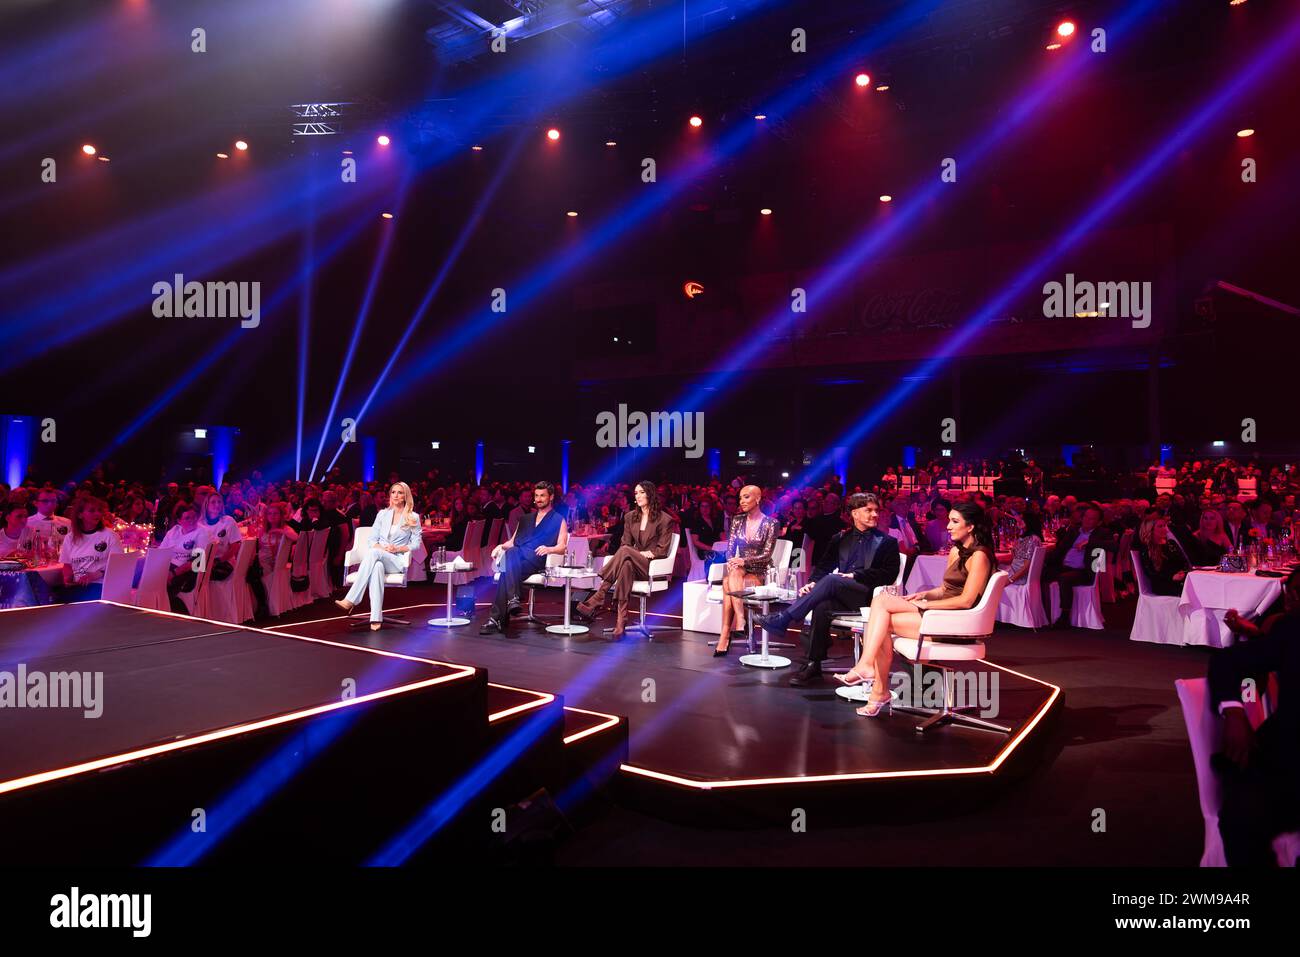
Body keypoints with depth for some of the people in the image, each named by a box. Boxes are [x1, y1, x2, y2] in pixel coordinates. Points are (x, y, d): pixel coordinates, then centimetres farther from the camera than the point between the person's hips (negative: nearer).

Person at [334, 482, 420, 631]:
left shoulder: (413, 518, 8)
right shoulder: (382, 514, 18)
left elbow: (416, 544, 5)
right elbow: (372, 539, 12)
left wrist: (398, 549, -12)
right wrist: (382, 548, -9)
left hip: (398, 561, -3)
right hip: (379, 558, 3)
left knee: (372, 552, -36)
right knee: (377, 567, -39)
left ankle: (350, 601, -43)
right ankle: (376, 618, -50)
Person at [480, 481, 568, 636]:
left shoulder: (559, 520, 16)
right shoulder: (525, 519, 33)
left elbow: (561, 547, 3)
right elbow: (512, 541, 28)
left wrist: (548, 549, -19)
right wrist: (502, 546, 5)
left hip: (537, 559, -4)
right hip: (515, 557, 4)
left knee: (506, 573, -35)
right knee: (510, 552, -36)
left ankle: (495, 618, -39)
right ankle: (513, 599, -45)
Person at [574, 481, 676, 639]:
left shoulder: (664, 519, 0)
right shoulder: (630, 517, 16)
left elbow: (662, 550, -3)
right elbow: (626, 543, 13)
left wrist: (647, 554, -15)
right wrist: (636, 554, -8)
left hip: (653, 566, -4)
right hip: (632, 562, 4)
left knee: (625, 551, -34)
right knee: (626, 565, -36)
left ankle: (596, 601, -39)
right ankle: (621, 622, -46)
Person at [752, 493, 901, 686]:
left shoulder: (887, 542, 14)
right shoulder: (840, 539, 22)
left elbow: (889, 574, 1)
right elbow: (824, 566, 14)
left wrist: (854, 575, -11)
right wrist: (813, 583, -9)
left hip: (868, 595, -3)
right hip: (841, 597, 3)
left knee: (831, 580, -33)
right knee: (822, 607, -34)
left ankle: (782, 618, -33)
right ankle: (812, 665, -29)